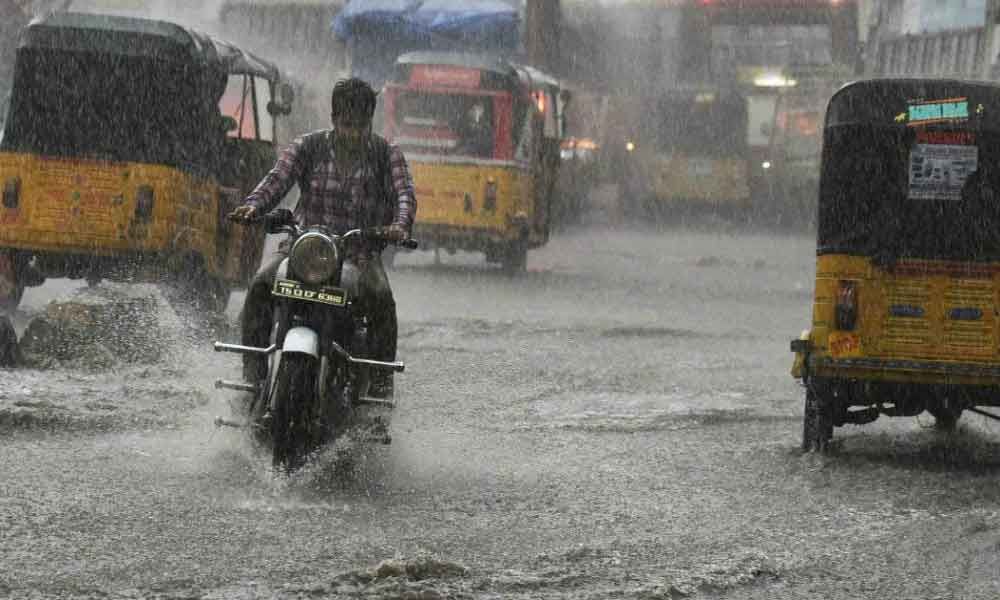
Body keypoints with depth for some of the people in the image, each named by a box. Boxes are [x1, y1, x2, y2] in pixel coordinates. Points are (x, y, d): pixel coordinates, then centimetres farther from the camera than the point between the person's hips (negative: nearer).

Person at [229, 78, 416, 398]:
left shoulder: (387, 154, 6)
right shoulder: (308, 147, 7)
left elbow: (404, 194, -10)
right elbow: (278, 179, -8)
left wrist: (400, 224, -34)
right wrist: (253, 205, -30)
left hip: (361, 251, -1)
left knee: (380, 296, -31)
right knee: (261, 285, -25)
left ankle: (381, 380, -16)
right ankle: (253, 370, -16)